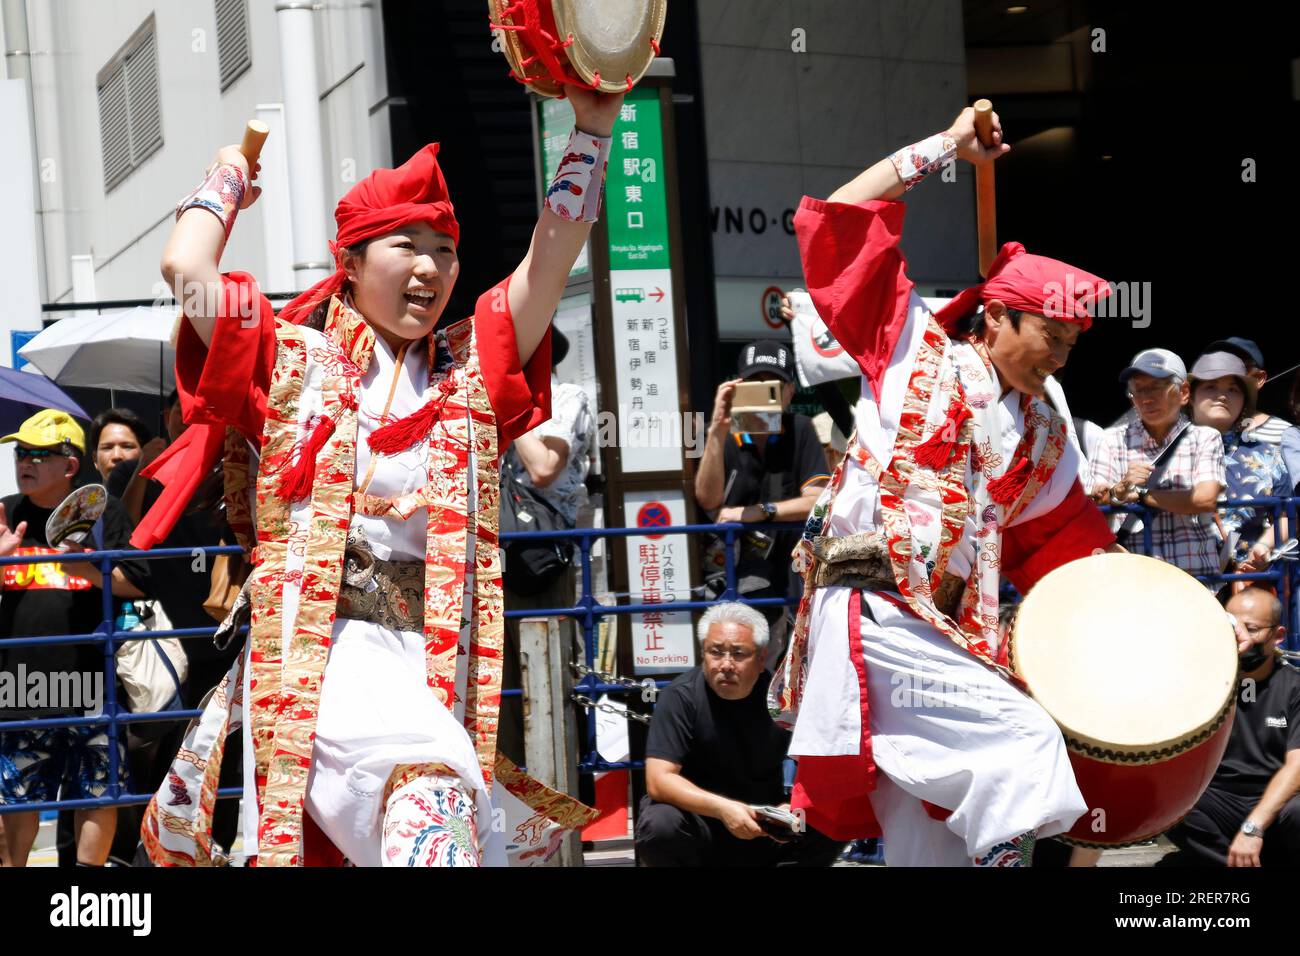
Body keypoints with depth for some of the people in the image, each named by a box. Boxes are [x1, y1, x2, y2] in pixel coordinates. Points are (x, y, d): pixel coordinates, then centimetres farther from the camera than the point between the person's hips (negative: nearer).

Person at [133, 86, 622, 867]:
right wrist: (229, 179, 18)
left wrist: (592, 126, 6)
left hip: (427, 666, 2)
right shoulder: (295, 361, 11)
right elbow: (185, 268, 0)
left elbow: (553, 259, 11)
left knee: (447, 837, -17)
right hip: (306, 651, -2)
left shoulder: (470, 374, 19)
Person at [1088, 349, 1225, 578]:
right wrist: (1118, 491, -15)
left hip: (1196, 571, 0)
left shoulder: (1205, 438, 9)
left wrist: (1140, 494, -5)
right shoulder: (1114, 439, 13)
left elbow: (1205, 499, -6)